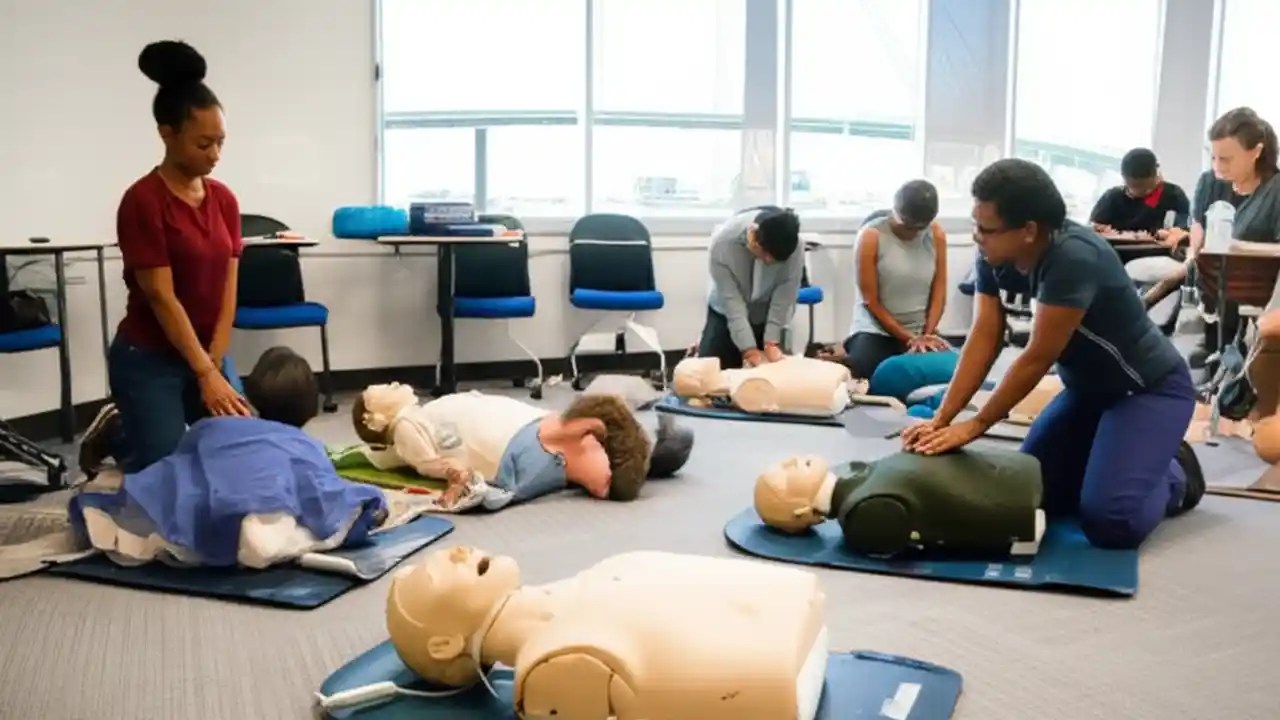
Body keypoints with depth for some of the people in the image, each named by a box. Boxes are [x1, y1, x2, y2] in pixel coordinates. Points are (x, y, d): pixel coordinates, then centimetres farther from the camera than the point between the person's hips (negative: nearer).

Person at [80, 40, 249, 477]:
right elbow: (161, 298, -19)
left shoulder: (224, 200, 2)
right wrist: (205, 374, -21)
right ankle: (115, 434, 28)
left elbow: (228, 291, 1)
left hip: (209, 352, 6)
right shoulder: (143, 201, -17)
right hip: (148, 361, -6)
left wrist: (214, 366, -7)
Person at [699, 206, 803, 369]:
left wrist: (771, 342, -23)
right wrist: (748, 348, -28)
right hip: (726, 314, -1)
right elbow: (731, 300, -28)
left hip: (767, 317, 1)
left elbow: (784, 297, -20)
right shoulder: (723, 242, -33)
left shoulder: (793, 247, -30)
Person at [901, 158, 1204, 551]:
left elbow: (1038, 357, -29)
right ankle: (1116, 457, 23)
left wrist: (976, 425, -21)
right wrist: (941, 419, -21)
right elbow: (983, 340, -13)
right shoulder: (994, 258, -11)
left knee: (1109, 520, -20)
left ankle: (1175, 477, 11)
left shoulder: (1074, 258, -34)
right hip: (1089, 387, 8)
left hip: (1151, 388, -7)